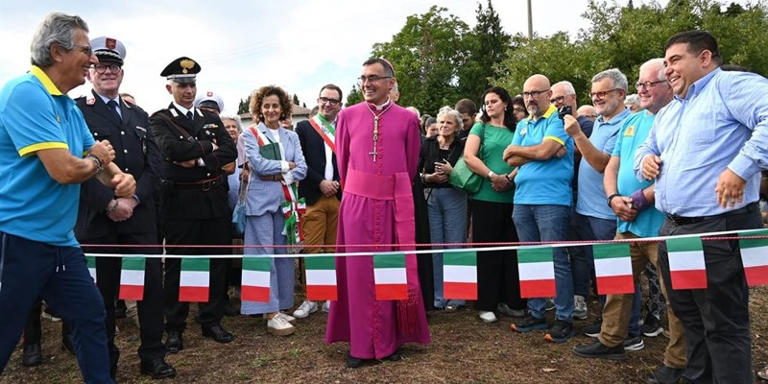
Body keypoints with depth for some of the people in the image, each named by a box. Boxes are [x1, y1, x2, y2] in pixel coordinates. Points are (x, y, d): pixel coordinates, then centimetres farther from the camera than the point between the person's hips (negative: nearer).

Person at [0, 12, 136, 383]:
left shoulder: (69, 107, 11)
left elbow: (98, 160, 14)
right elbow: (63, 170, -26)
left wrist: (121, 179, -9)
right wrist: (97, 160, -4)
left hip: (59, 239, 9)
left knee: (91, 314, 16)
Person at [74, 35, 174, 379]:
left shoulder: (139, 116, 17)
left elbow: (154, 163, 8)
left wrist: (133, 199, -7)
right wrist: (110, 203, -15)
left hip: (140, 215, 4)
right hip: (97, 218, -4)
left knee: (152, 283, 4)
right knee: (102, 290, 6)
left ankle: (152, 356, 17)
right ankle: (105, 362, 21)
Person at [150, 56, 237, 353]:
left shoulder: (211, 118, 14)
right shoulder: (159, 120, 1)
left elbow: (230, 151, 0)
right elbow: (171, 148, -19)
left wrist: (199, 160, -12)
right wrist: (208, 146, -9)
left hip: (215, 199, 4)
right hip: (181, 202, -4)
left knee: (216, 261, 10)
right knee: (178, 265, 3)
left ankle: (212, 321, 24)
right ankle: (174, 328, 16)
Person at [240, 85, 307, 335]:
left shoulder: (291, 136, 15)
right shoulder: (250, 134, 5)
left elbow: (302, 169, 4)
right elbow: (257, 164, -10)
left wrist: (277, 175, -10)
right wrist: (286, 165, -2)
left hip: (285, 199, 4)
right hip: (261, 199, -4)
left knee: (283, 253, 6)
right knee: (265, 253, -5)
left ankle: (279, 306, 16)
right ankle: (271, 314, -3)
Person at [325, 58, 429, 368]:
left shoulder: (407, 118, 2)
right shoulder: (348, 116, 5)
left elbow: (411, 164, 10)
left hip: (396, 201, 0)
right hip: (357, 201, 1)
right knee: (359, 269, 3)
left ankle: (391, 340, 21)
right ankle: (361, 343, 14)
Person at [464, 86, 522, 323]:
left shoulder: (516, 130, 12)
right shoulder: (481, 128, 6)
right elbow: (469, 157, -6)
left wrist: (510, 178, -12)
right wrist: (494, 176, -13)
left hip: (512, 198, 3)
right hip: (485, 197, -2)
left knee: (511, 250, 7)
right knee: (487, 251, 2)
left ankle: (510, 301, 20)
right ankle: (486, 305, 11)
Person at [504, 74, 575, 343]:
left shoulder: (558, 119, -3)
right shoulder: (522, 125, 17)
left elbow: (544, 151, -18)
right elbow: (511, 161, 6)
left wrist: (516, 149, 0)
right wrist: (543, 153, -7)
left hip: (551, 200, -7)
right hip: (522, 200, 7)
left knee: (556, 260, -4)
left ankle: (564, 319, 6)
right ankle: (535, 313, 23)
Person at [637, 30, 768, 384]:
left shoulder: (731, 85, -7)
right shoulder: (667, 113, 21)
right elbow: (646, 149, 31)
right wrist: (645, 159, 9)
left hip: (717, 230, -9)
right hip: (673, 230, 9)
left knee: (723, 325, -1)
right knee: (689, 316, 19)